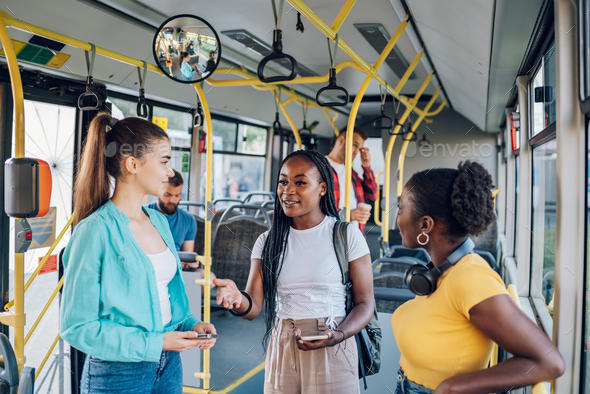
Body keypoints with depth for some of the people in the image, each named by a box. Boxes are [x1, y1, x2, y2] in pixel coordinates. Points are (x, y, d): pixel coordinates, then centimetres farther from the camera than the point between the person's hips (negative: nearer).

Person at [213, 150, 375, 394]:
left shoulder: (346, 235, -6)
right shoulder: (267, 242, 3)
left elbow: (365, 303, -4)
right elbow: (254, 307, -4)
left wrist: (337, 336, -21)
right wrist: (238, 299, -27)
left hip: (331, 353, -2)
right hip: (281, 350, 3)